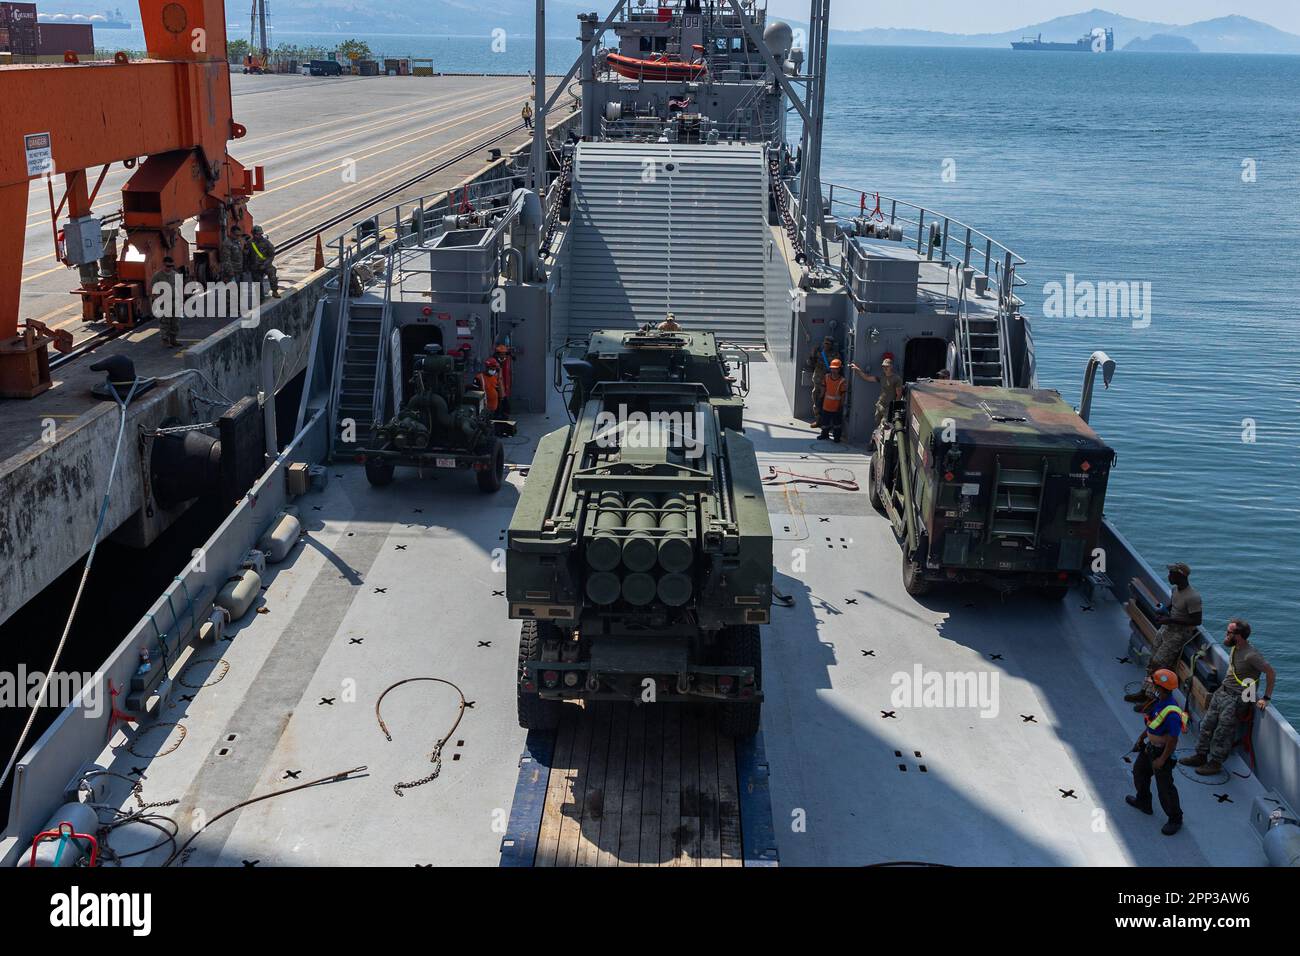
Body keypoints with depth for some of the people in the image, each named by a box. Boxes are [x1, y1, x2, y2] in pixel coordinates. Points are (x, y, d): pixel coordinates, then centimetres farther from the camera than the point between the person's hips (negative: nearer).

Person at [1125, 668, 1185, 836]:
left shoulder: (1172, 713, -35)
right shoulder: (1158, 700, -7)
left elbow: (1173, 740, -28)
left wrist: (1162, 760, -20)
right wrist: (1141, 738, 18)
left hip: (1162, 751, -10)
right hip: (1150, 746, 10)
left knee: (1165, 786, 4)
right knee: (1139, 771, 27)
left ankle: (1175, 819, 24)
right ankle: (1143, 802, 50)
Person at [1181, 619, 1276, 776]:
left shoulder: (1251, 656, -23)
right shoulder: (1234, 649, 4)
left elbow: (1271, 673, -18)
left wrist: (1266, 698, -16)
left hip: (1236, 699, -8)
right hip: (1222, 692, 9)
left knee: (1222, 733, -3)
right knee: (1207, 724, 9)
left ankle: (1215, 763, 10)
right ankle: (1201, 756, 21)